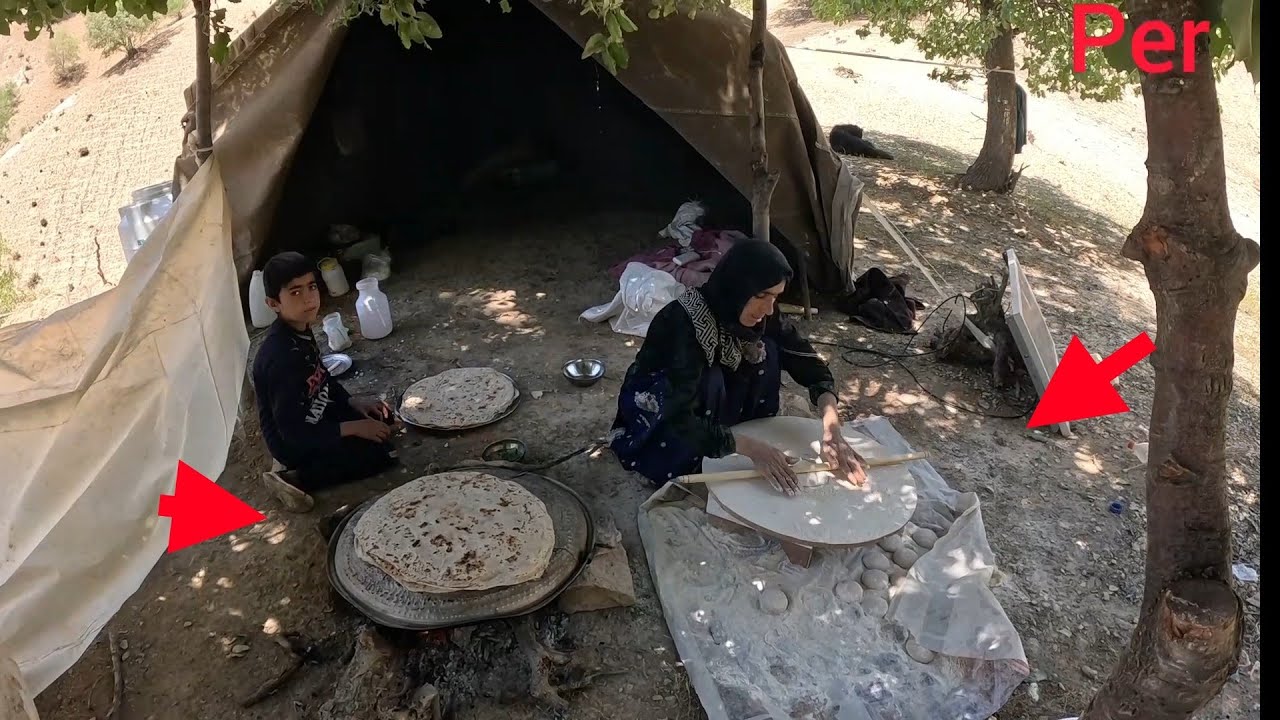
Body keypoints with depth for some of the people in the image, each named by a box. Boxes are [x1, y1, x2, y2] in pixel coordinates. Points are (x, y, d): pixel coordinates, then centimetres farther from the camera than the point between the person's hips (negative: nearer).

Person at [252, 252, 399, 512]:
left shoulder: (301, 331, -4)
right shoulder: (280, 357, -32)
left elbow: (322, 378, 14)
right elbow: (292, 430, -29)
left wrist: (354, 402, 2)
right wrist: (353, 428, -23)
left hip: (315, 418, 9)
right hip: (294, 442, -9)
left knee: (382, 417, 15)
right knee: (383, 454, -13)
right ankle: (295, 477, -8)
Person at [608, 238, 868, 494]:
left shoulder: (761, 316, -16)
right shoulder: (682, 321, -35)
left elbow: (808, 363, -16)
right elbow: (679, 419, -40)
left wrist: (831, 428, -32)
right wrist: (751, 448, -43)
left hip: (712, 406, 5)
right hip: (653, 410, -5)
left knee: (766, 351, -17)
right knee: (709, 380, -33)